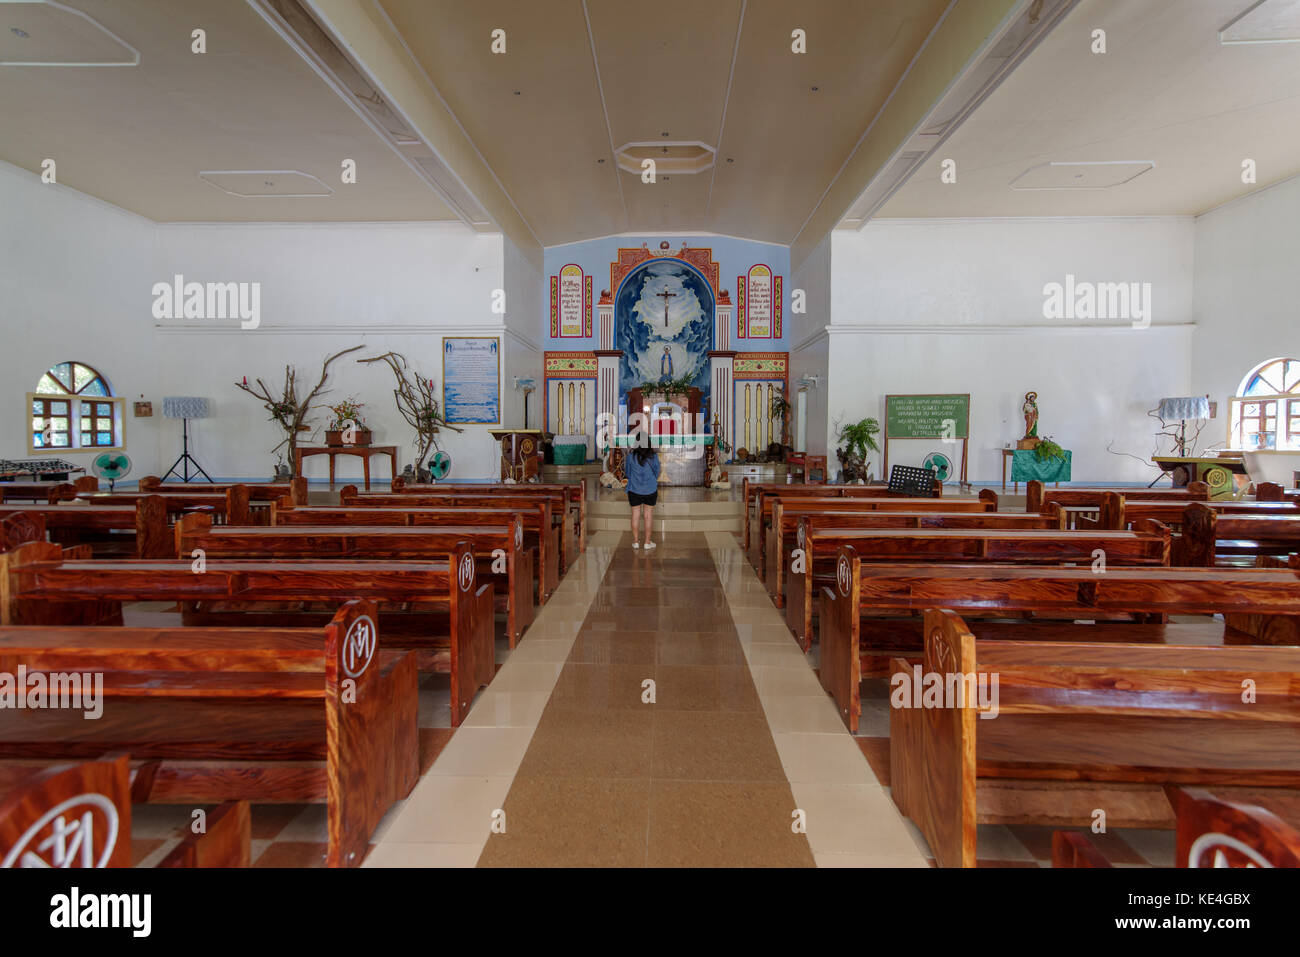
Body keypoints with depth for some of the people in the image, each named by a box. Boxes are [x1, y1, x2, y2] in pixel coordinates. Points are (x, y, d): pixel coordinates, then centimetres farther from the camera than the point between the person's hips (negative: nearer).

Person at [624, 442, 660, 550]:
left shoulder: (631, 456, -12)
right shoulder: (654, 456, -12)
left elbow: (628, 472, 2)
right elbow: (657, 473, 1)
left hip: (634, 490, 0)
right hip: (650, 490, 0)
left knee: (636, 515, 11)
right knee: (648, 515, 10)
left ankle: (636, 541, 18)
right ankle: (647, 542, 16)